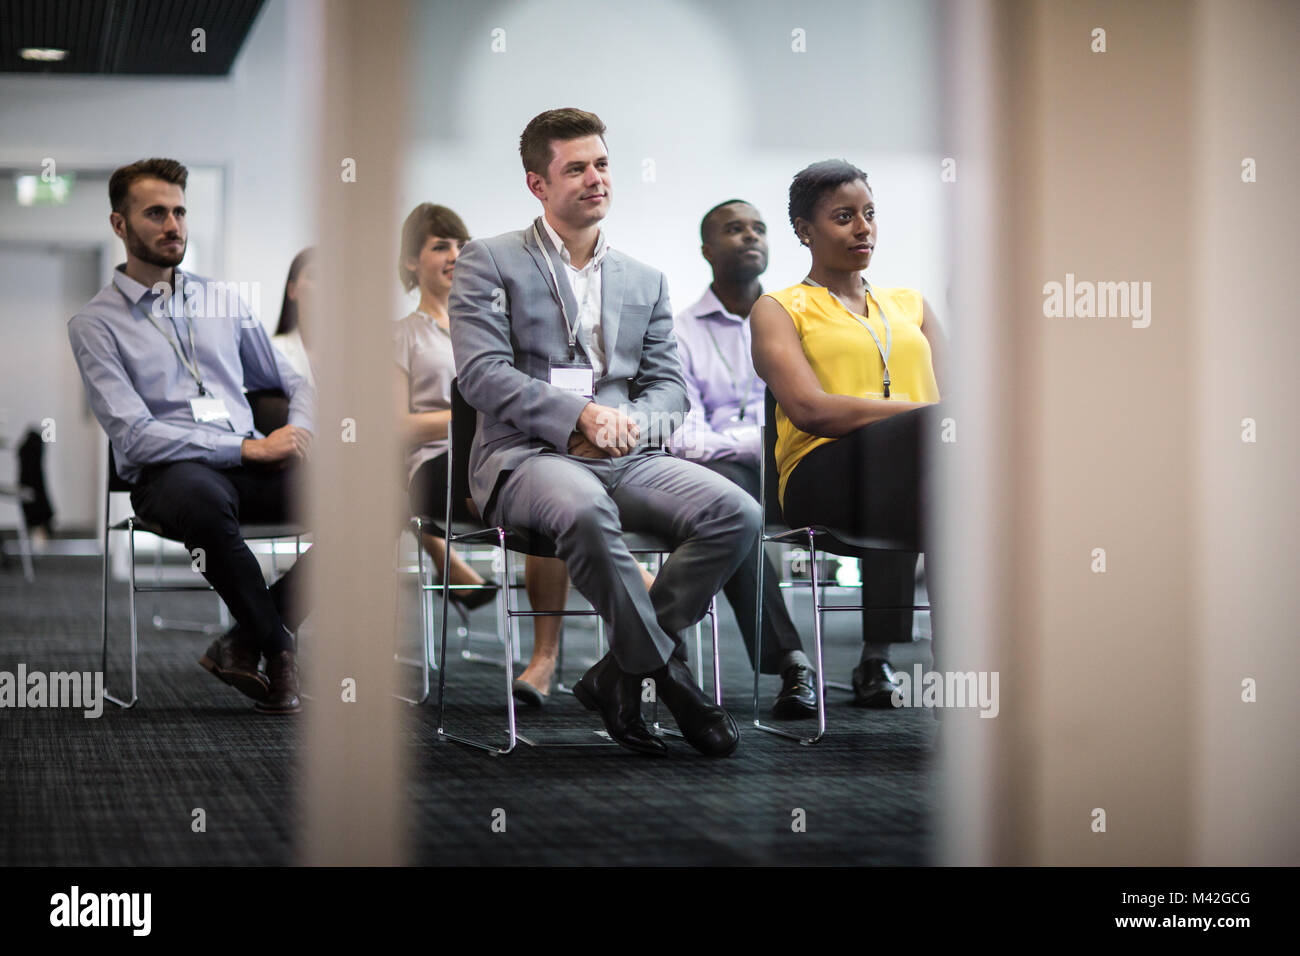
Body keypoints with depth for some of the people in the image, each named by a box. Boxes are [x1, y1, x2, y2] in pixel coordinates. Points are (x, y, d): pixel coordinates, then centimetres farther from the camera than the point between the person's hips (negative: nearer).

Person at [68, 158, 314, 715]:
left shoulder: (220, 303, 21)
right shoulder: (95, 324, 3)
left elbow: (293, 381, 27)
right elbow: (133, 435, -9)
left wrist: (298, 432, 1)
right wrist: (247, 447, -15)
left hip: (251, 463, 5)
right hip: (167, 475, -5)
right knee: (201, 496, -43)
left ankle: (245, 641, -17)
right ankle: (277, 650, -22)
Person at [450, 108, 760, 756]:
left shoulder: (645, 280, 22)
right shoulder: (488, 262, 7)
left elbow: (668, 385, 16)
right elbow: (481, 373, -6)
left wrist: (627, 422, -9)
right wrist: (578, 416, -18)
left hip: (626, 458, 5)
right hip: (524, 455, -5)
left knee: (736, 512, -23)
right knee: (585, 508, -40)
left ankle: (618, 675, -17)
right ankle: (665, 674, -24)